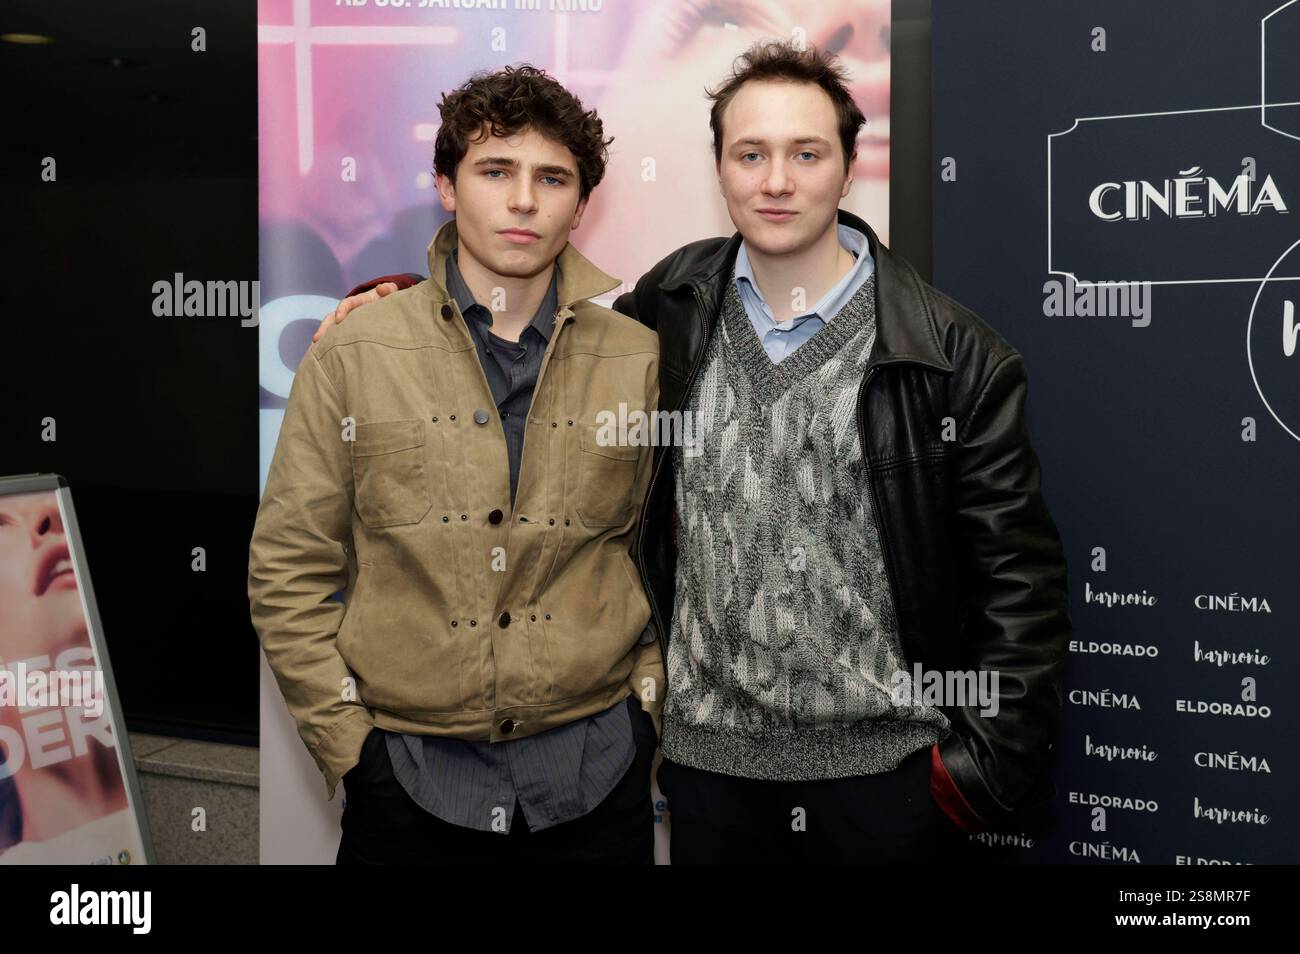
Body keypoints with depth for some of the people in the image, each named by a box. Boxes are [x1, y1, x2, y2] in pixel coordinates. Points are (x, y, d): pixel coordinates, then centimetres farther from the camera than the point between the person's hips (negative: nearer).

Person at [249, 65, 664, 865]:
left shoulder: (640, 360, 0)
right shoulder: (350, 361, -2)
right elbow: (288, 573, 0)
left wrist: (649, 703, 3)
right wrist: (348, 740, -4)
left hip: (596, 766, 1)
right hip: (410, 769, 0)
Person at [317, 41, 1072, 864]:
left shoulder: (953, 355, -9)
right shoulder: (670, 313, 0)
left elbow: (1019, 575, -5)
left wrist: (990, 759, -9)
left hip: (890, 769, -2)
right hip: (710, 762, 3)